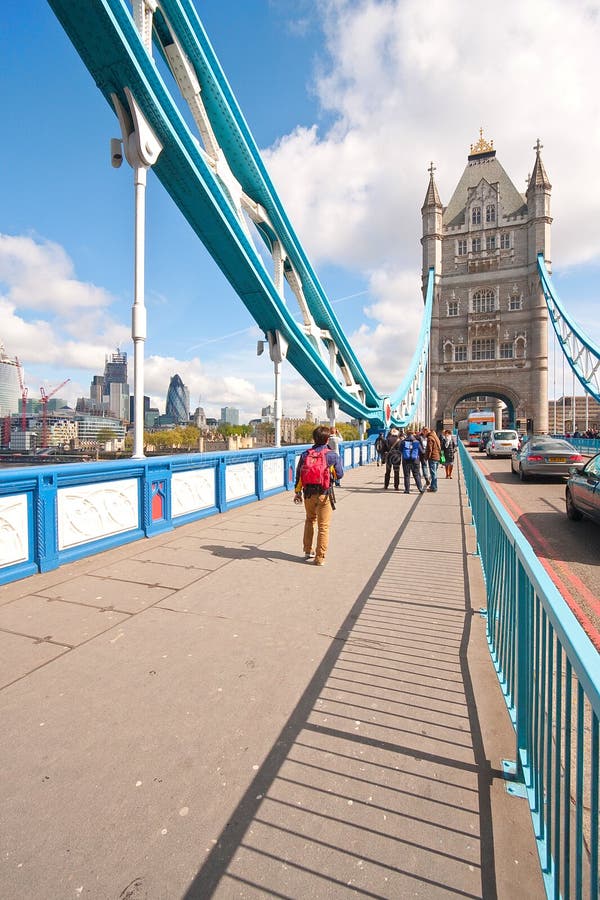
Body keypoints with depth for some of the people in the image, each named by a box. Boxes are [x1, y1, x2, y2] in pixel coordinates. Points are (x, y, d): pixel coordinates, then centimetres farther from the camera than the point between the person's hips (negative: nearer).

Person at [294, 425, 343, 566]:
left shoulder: (305, 454, 1)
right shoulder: (332, 455, -9)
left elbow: (298, 474, 5)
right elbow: (339, 474, -2)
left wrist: (297, 492, 15)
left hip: (308, 493, 4)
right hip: (324, 494, -3)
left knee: (310, 520, 24)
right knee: (323, 526, 6)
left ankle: (308, 551, 30)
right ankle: (320, 558, 10)